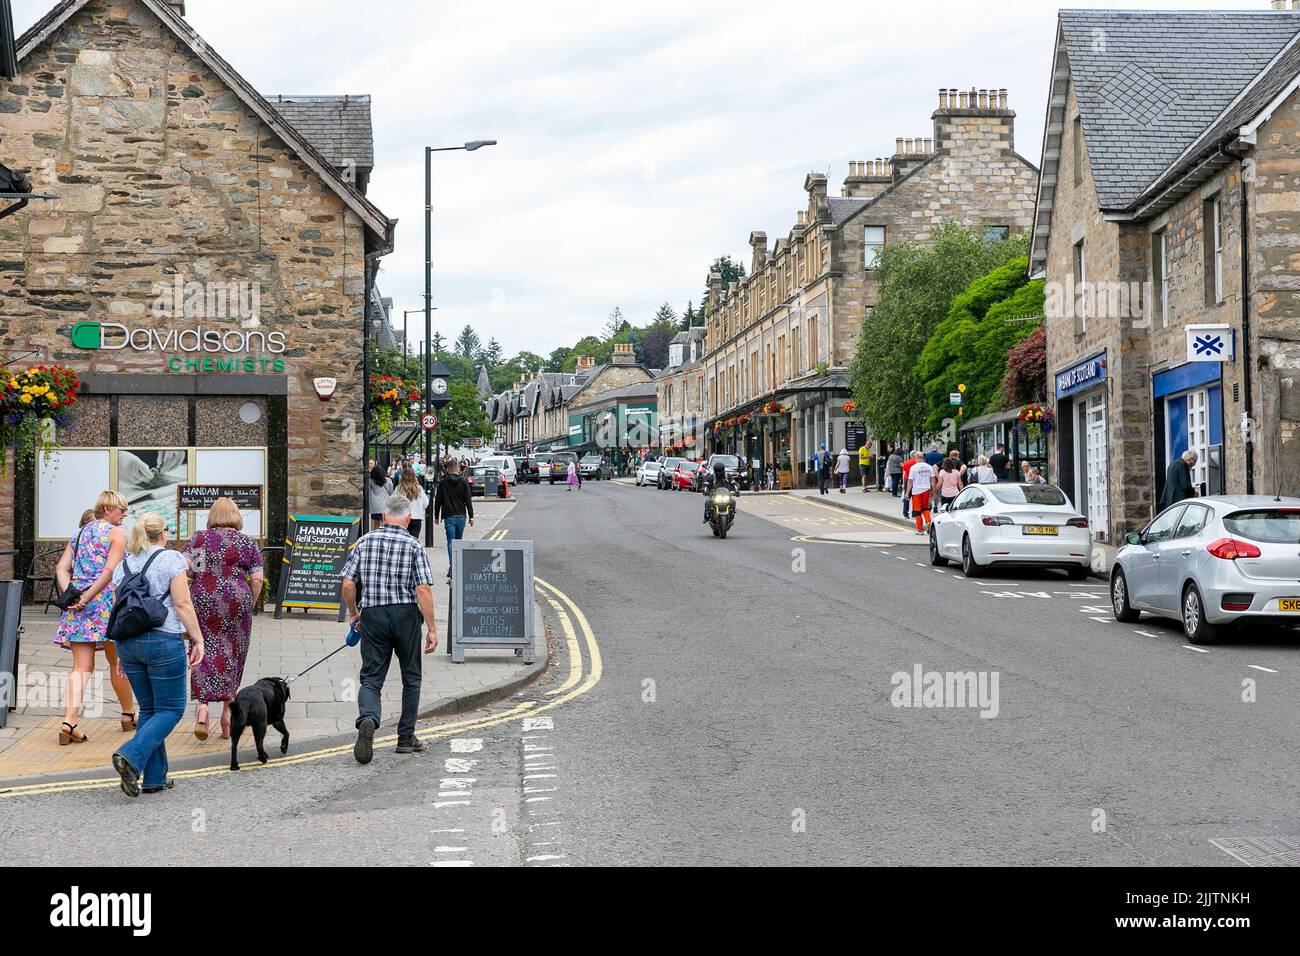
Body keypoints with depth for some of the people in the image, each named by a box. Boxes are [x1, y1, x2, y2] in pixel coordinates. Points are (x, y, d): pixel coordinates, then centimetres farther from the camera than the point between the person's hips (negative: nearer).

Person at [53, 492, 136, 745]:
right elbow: (110, 571, -14)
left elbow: (61, 568, 8)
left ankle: (69, 722, -14)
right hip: (106, 602, -5)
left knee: (82, 667, 1)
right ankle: (129, 715, 25)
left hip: (77, 609, 5)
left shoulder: (79, 534, 19)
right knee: (118, 662, 12)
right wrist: (87, 597, -13)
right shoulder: (116, 533, -2)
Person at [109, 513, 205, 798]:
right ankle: (130, 756, -18)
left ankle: (154, 779, 12)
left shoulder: (123, 565, 12)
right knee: (170, 710, 2)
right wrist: (198, 639, -6)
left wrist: (121, 651, 19)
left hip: (130, 642, 6)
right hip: (163, 641, -6)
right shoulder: (172, 560, -6)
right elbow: (182, 604, -12)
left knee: (148, 709, 13)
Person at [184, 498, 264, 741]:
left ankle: (202, 704, -16)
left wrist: (188, 597, 5)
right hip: (237, 601, 0)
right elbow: (257, 579, -1)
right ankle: (227, 714, 13)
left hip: (203, 600, 0)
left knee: (206, 651, 5)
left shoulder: (200, 538, 6)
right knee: (232, 655, 9)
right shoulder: (247, 542, 5)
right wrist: (250, 605, 9)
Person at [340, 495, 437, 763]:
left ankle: (367, 720, -27)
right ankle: (406, 737, 20)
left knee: (371, 678, 2)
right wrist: (432, 628, -9)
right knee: (411, 678, 15)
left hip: (372, 615, 1)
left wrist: (353, 613, 16)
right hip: (406, 614, -1)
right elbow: (423, 590, -13)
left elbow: (347, 584, -1)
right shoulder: (414, 546, -5)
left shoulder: (364, 542, 2)